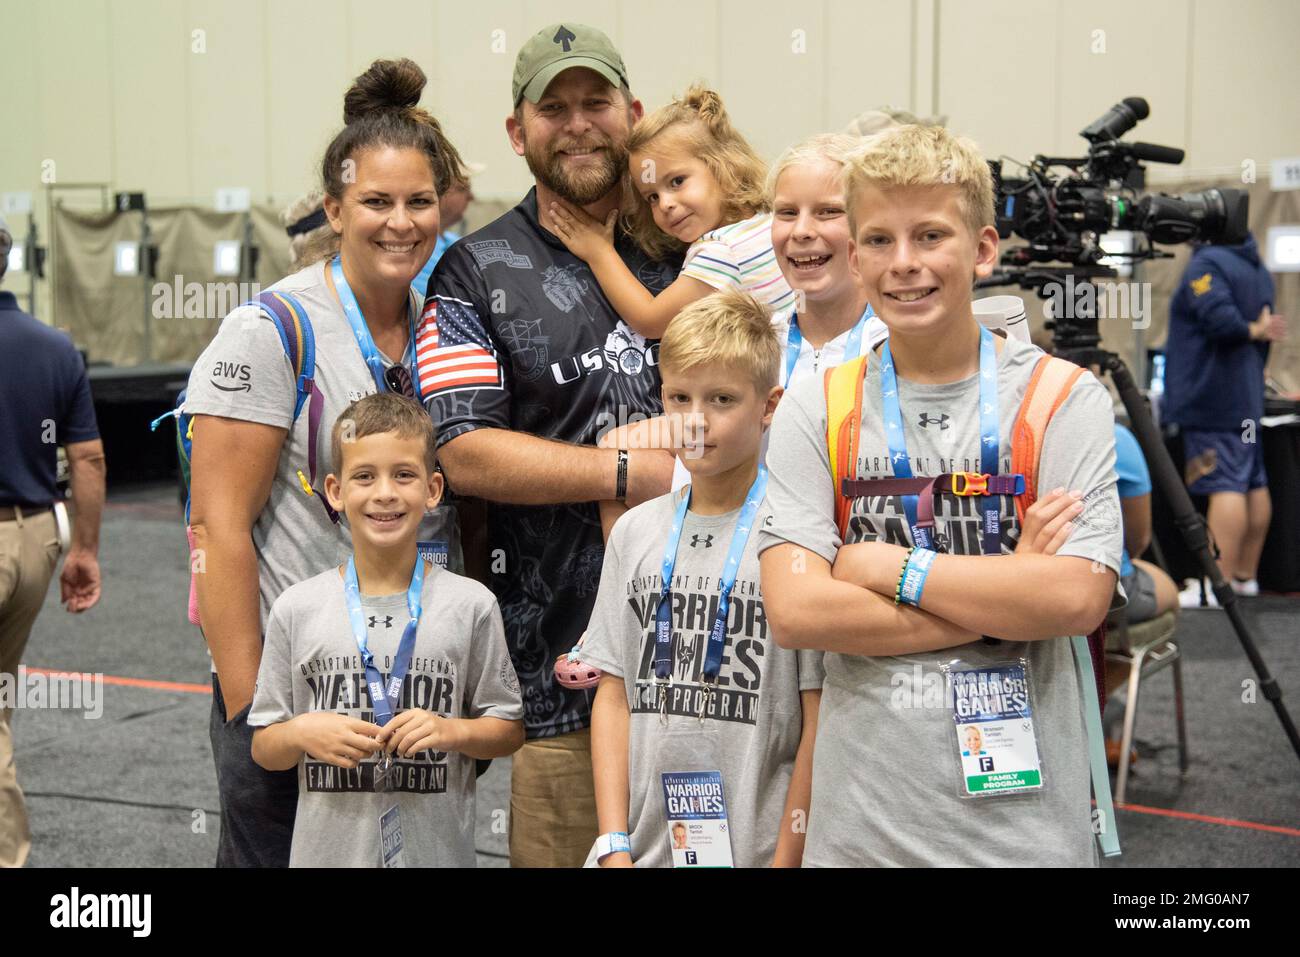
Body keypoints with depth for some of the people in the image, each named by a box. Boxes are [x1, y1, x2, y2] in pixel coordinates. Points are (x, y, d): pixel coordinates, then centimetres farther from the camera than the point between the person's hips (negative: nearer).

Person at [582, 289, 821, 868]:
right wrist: (614, 845, -1)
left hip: (756, 850, -3)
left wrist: (785, 860, -10)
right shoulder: (635, 533, 6)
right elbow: (614, 694, 6)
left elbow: (820, 720, -8)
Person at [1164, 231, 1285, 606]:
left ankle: (1217, 585, -15)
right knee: (1254, 485, 12)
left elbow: (1220, 318, -25)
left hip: (1212, 402, -9)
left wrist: (1253, 331, -11)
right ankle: (1245, 576, 20)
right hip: (1248, 398, 9)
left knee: (1225, 487, -13)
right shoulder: (1258, 269, 16)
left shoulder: (1206, 263, -13)